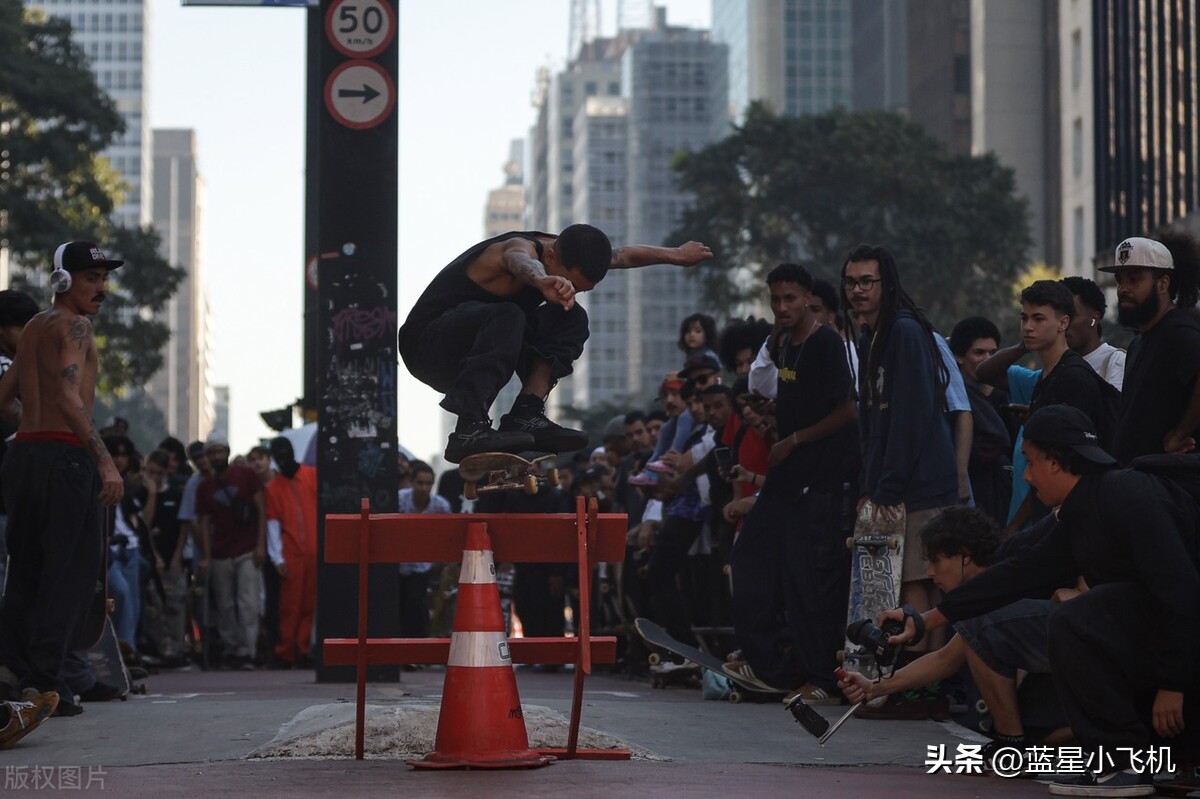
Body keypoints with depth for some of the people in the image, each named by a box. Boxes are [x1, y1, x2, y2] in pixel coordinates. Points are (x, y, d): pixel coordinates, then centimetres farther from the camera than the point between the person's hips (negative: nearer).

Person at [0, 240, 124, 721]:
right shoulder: (73, 325, -6)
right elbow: (69, 397, -19)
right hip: (65, 456, -8)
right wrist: (105, 461, -22)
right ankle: (43, 676, -8)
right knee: (73, 568, -5)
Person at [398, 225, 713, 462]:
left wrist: (677, 255, 31)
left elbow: (626, 255, 20)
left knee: (571, 321, -1)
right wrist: (543, 281, -75)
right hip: (426, 342, -9)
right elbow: (520, 260, -53)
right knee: (507, 316, -36)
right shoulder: (522, 247, -26)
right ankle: (469, 431, -44)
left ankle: (525, 415, -14)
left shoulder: (570, 257, 1)